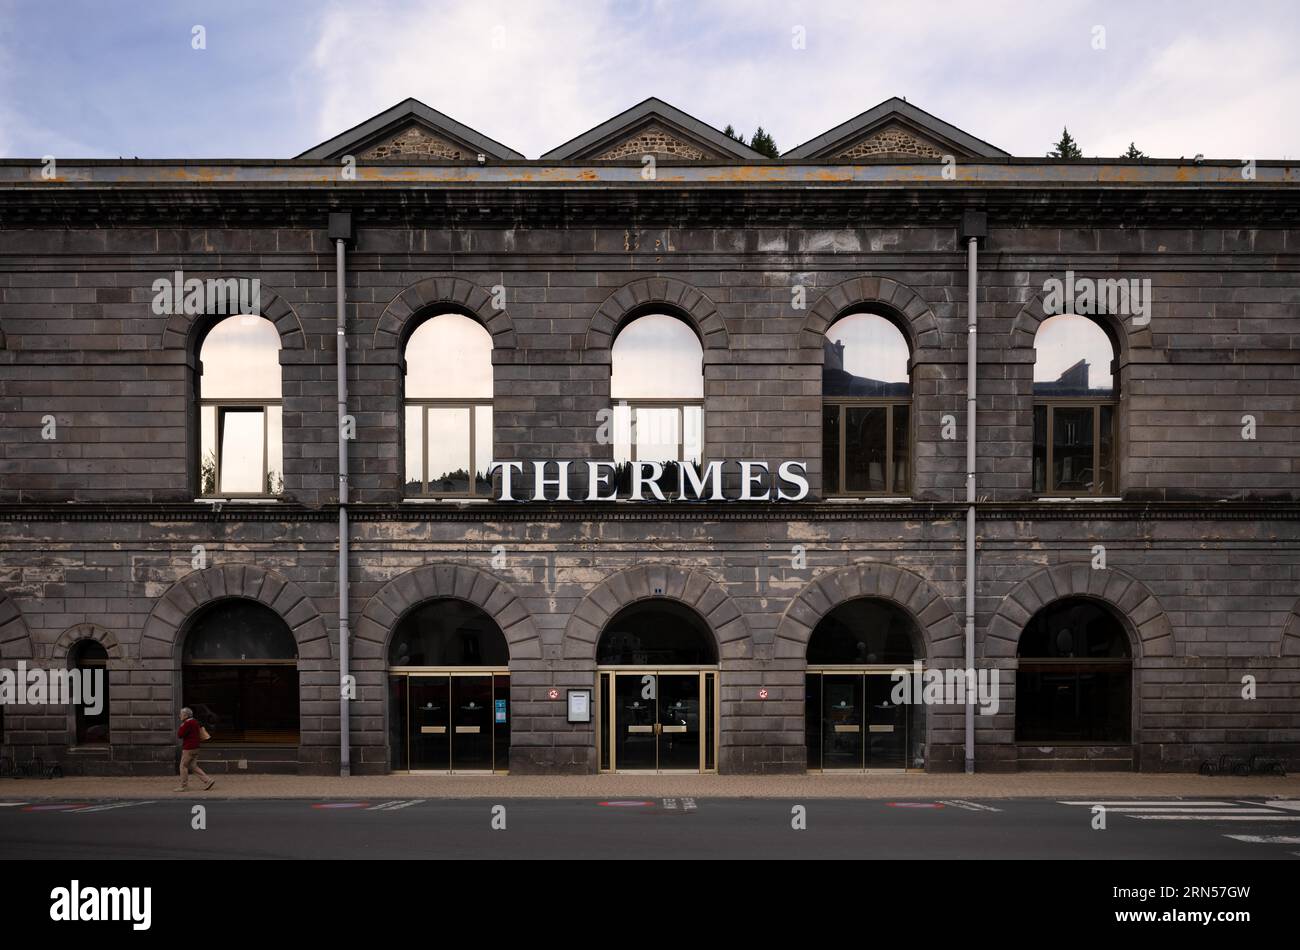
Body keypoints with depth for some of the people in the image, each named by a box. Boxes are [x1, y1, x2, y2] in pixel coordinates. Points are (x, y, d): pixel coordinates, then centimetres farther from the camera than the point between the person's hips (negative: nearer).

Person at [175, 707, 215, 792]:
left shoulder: (187, 724, -17)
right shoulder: (194, 722, 14)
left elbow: (179, 735, -18)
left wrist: (181, 726, -4)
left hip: (188, 749, -10)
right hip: (195, 748, 10)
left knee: (183, 766, 0)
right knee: (193, 766, 13)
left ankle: (184, 787, 5)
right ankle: (208, 780, 7)